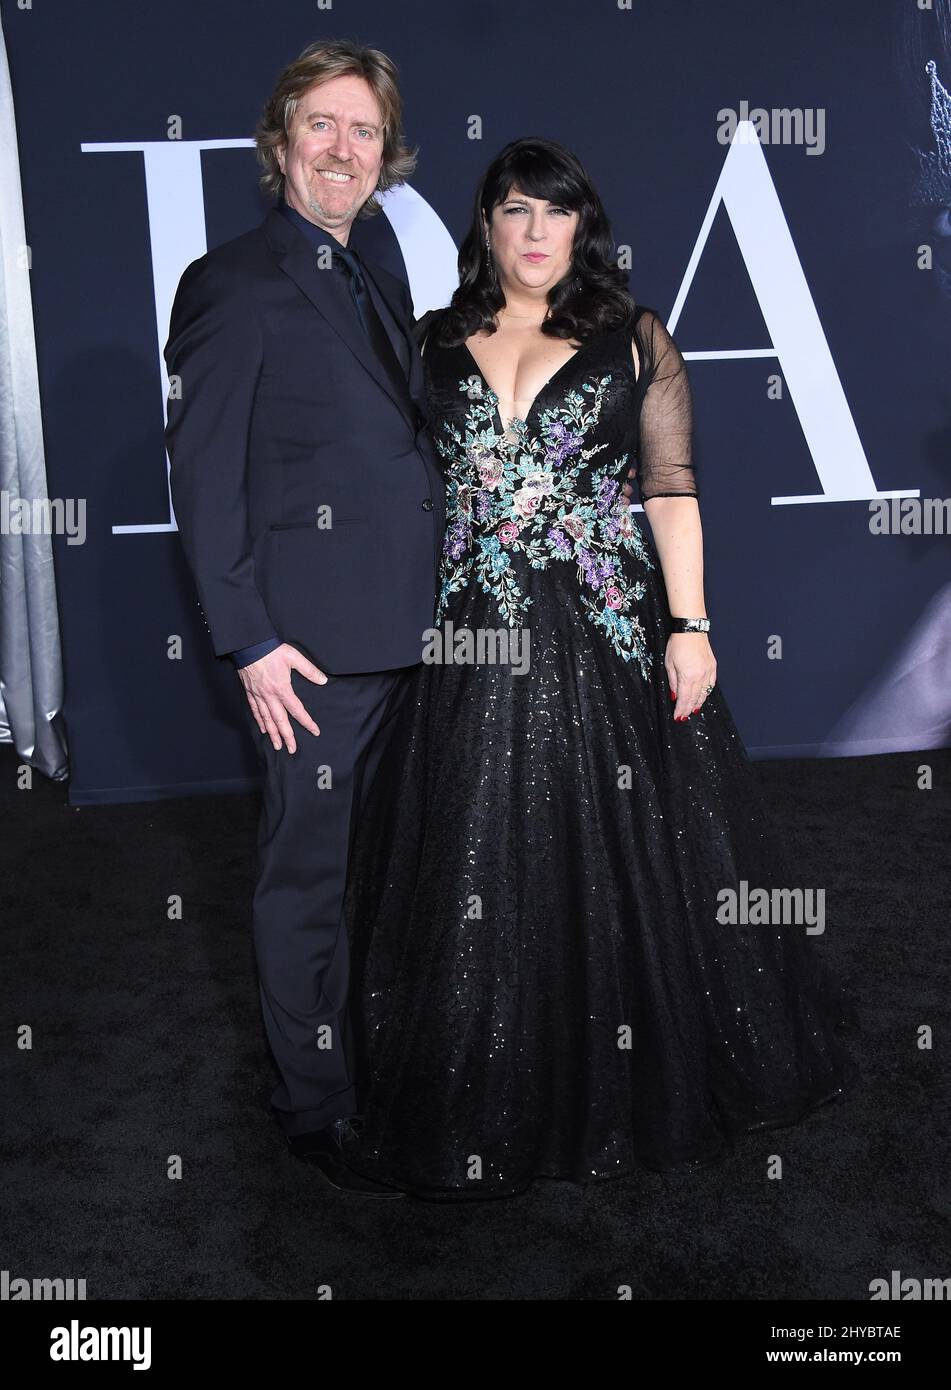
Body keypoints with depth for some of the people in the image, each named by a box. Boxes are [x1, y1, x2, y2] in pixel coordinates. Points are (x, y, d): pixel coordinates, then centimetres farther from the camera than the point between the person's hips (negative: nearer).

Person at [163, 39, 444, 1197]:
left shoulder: (380, 290, 18)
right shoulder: (231, 284, -6)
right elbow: (204, 479, -11)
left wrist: (436, 610, 12)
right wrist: (250, 642, -16)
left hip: (402, 634, 8)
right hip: (312, 637, -7)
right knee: (307, 875, 4)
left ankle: (383, 1066, 35)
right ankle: (314, 1110, 19)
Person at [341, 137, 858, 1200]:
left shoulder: (634, 341, 5)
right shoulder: (434, 344, 11)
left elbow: (672, 490, 0)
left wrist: (690, 626, -8)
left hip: (609, 634, -1)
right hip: (471, 645, 2)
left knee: (620, 861, 6)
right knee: (480, 878, 7)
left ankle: (637, 1094, 29)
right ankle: (490, 1105, 27)